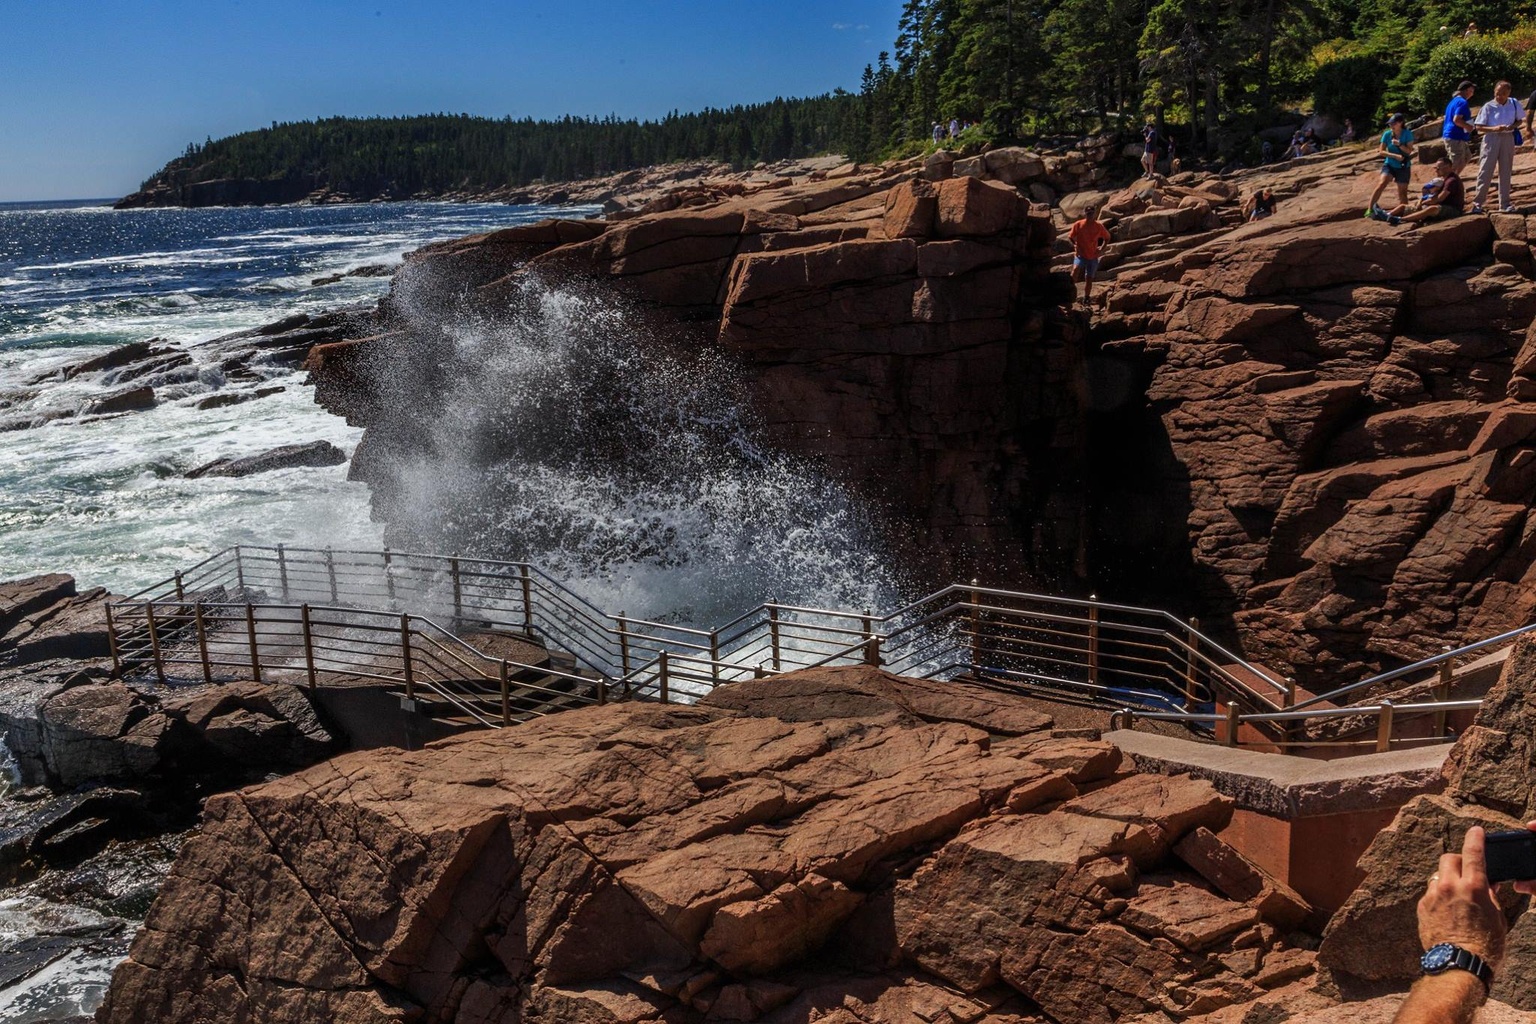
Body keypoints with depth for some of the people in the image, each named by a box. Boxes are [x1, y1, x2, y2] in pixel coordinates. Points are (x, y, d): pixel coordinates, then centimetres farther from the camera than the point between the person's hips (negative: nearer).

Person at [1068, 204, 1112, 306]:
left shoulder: (1099, 226, -3)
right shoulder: (1078, 225, -6)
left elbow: (1107, 238, 11)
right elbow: (1071, 237, 5)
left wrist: (1101, 249, -2)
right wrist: (1075, 246, -11)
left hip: (1093, 256, 2)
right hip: (1080, 254, -2)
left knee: (1089, 279, 6)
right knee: (1076, 269, -31)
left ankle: (1086, 299, 21)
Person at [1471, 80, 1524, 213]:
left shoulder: (1514, 104, 3)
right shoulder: (1488, 107, -7)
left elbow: (1519, 120, 13)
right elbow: (1479, 127, -8)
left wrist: (1513, 126, -10)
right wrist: (1494, 129, -23)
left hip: (1508, 138, 3)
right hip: (1491, 138, -3)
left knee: (1505, 172, 9)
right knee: (1486, 171, -4)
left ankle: (1504, 203, 15)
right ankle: (1478, 202, 2)